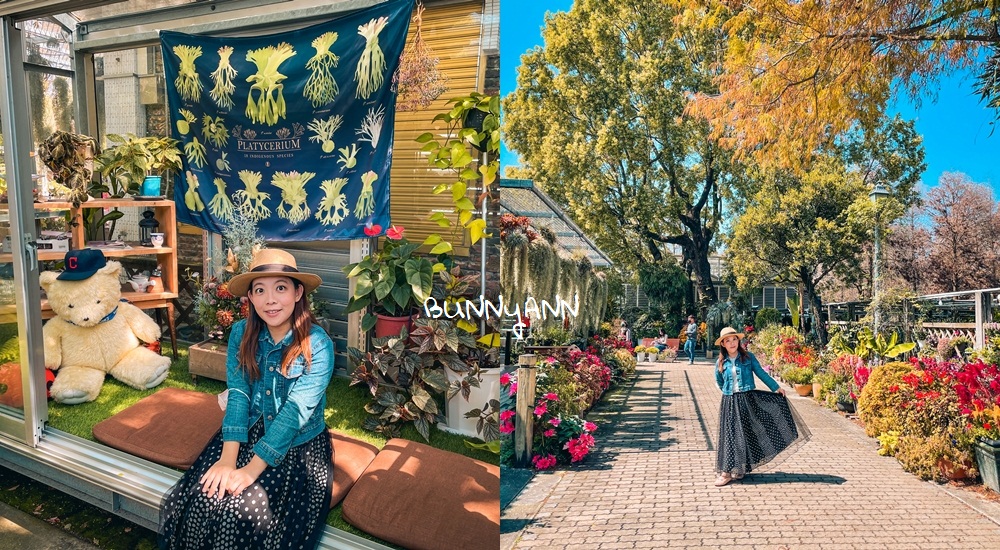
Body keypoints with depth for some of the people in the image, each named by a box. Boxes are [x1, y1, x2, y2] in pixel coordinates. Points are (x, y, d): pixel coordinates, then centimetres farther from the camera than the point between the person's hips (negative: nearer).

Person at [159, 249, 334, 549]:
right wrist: (228, 458, -21)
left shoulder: (318, 345, -18)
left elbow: (294, 412, -21)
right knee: (200, 502, -15)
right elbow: (238, 394, -10)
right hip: (248, 435, 4)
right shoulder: (242, 333, -4)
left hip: (298, 446, -4)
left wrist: (252, 469, -26)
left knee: (244, 515, -19)